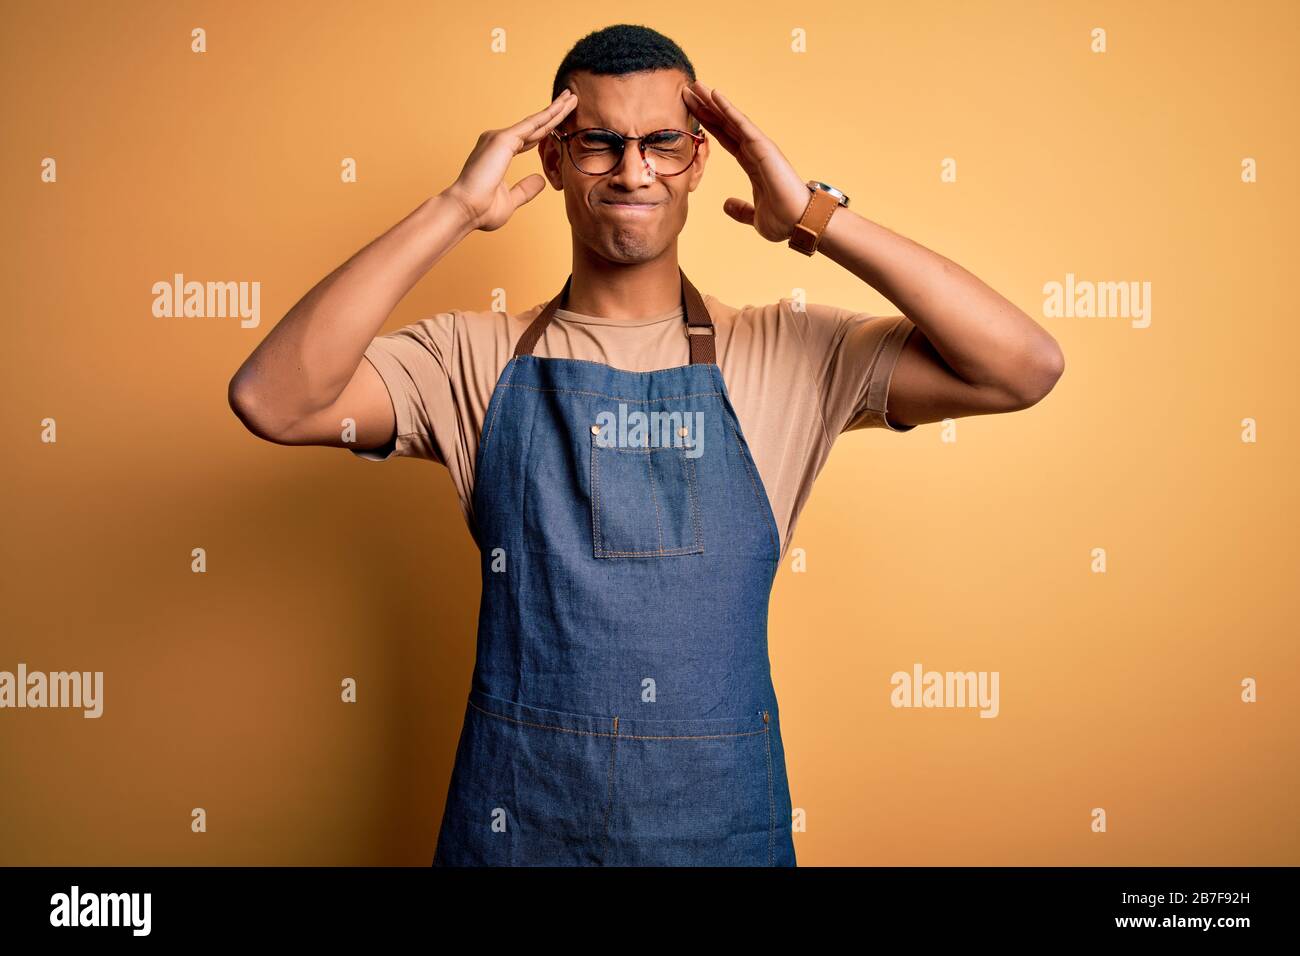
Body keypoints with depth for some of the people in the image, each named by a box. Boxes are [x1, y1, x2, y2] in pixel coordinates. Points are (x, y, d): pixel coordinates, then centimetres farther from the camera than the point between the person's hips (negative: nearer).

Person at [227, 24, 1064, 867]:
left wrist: (817, 216, -15)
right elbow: (271, 400, -17)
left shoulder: (788, 356, -3)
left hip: (721, 819, 1)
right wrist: (455, 210, -18)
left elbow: (1026, 369, -12)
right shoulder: (475, 359, -3)